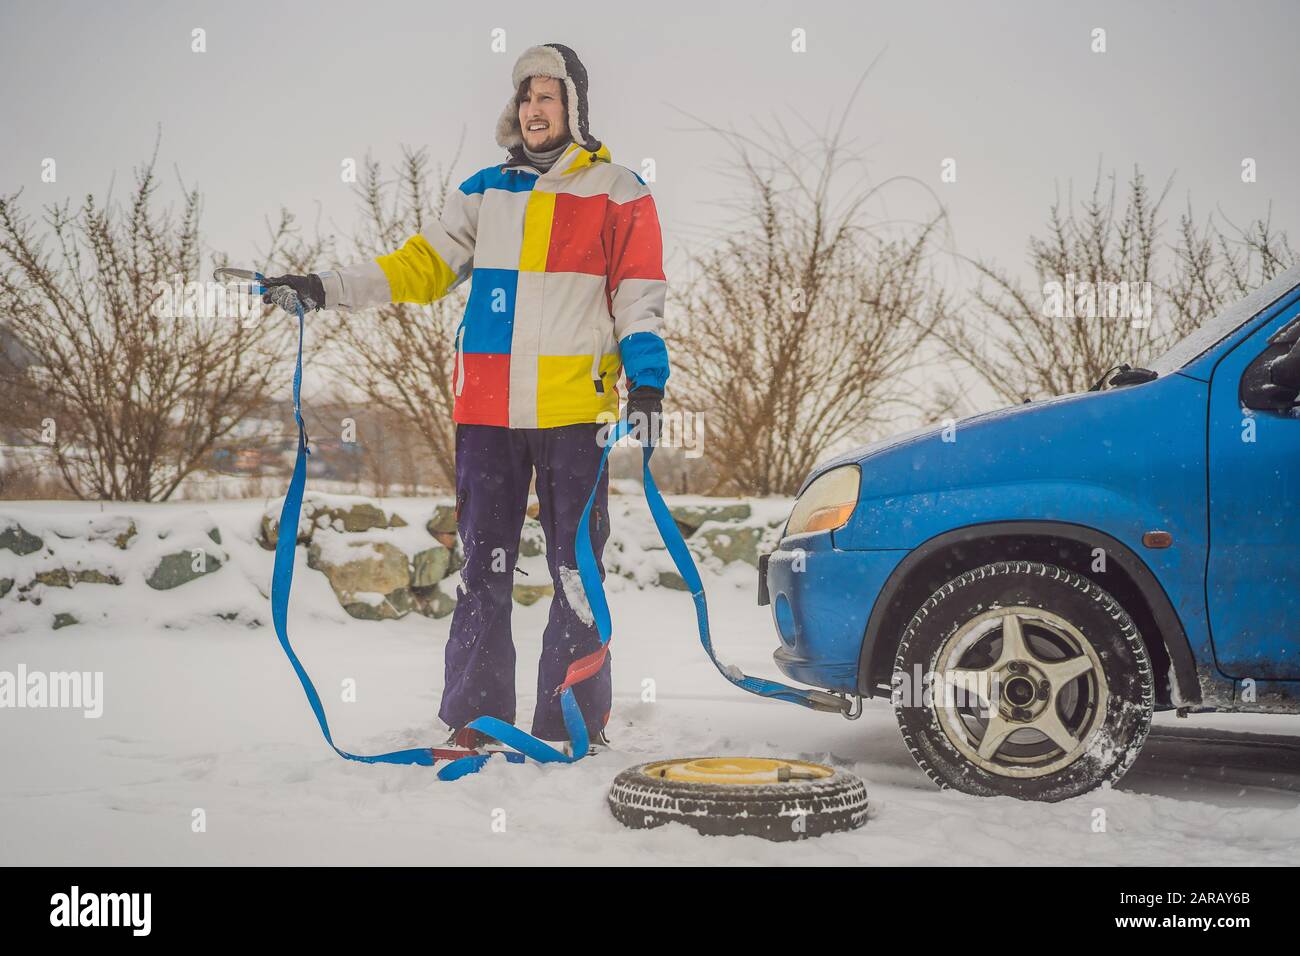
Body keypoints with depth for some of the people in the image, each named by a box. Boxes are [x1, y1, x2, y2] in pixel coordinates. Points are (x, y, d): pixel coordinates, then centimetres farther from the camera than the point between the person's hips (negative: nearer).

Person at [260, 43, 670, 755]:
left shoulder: (617, 192, 4)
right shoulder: (485, 192, 15)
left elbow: (640, 295, 1)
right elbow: (424, 264, 13)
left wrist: (646, 381, -10)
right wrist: (325, 288, 4)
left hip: (575, 408, -3)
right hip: (488, 408, 4)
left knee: (577, 569, 1)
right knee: (483, 564, 6)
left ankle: (574, 721, 9)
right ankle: (476, 716, 14)